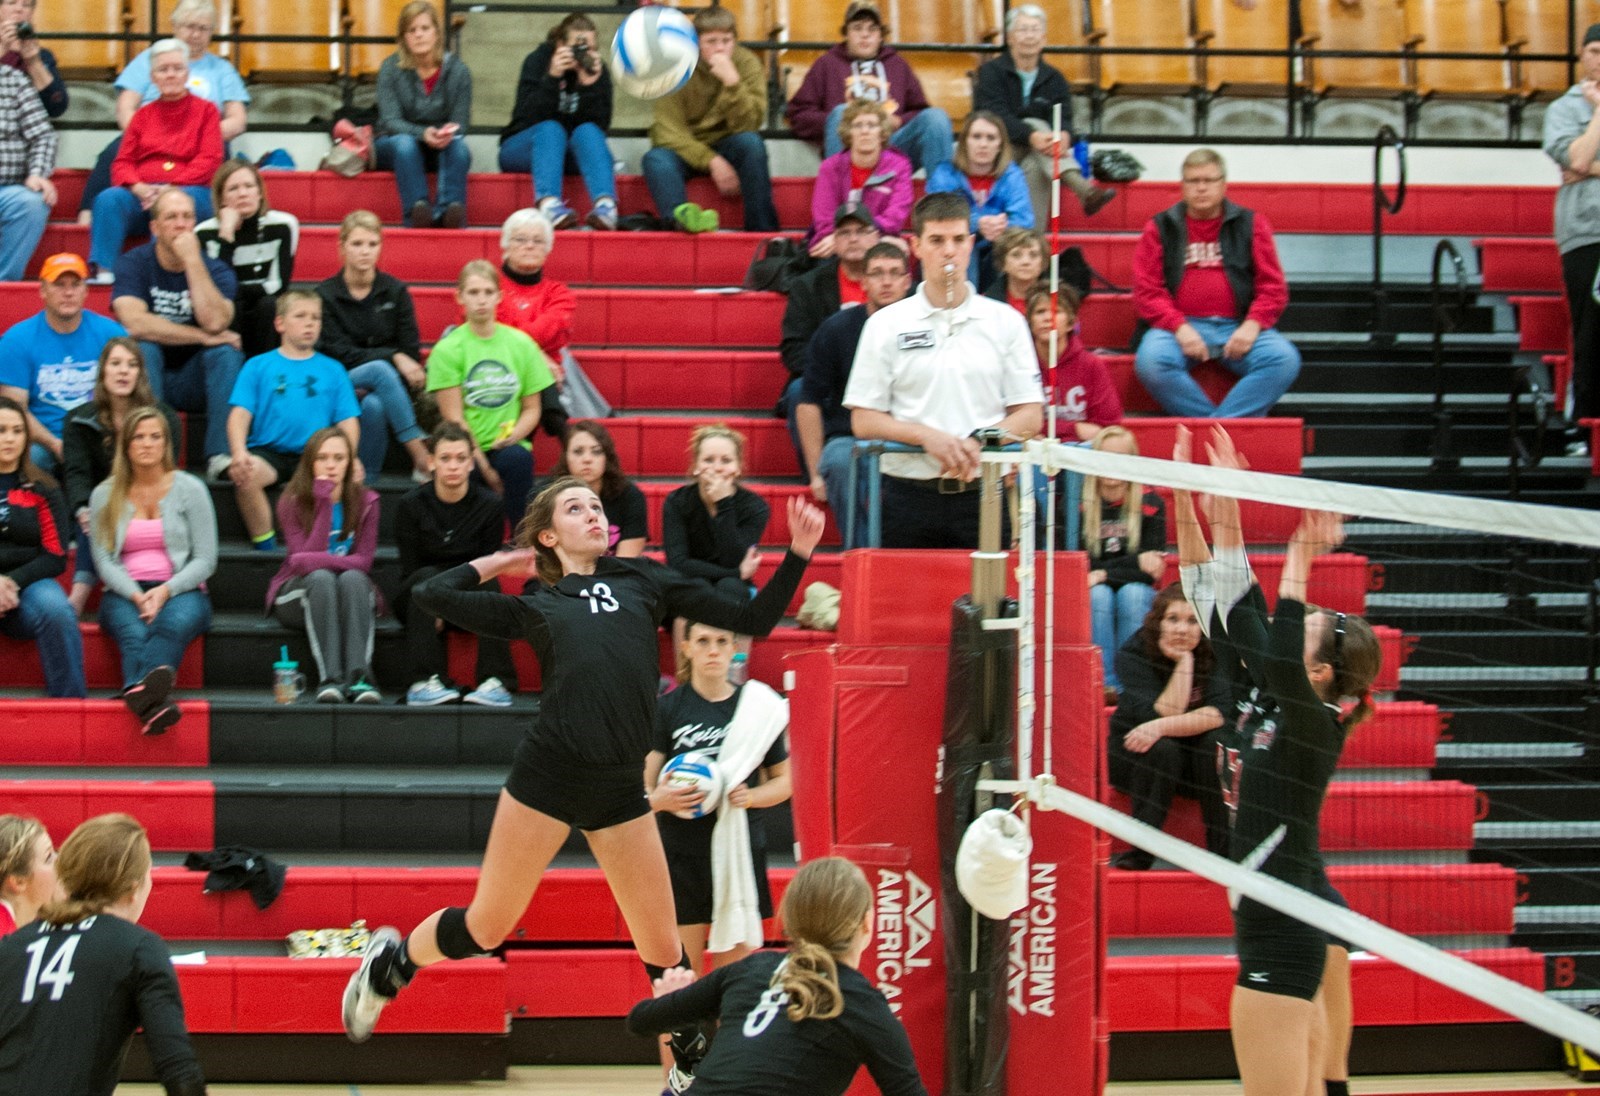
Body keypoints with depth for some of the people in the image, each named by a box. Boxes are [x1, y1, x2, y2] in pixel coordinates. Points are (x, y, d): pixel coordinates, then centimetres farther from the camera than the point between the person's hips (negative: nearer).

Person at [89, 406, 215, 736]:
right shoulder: (104, 495, 12)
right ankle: (151, 704, -67)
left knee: (174, 624, -39)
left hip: (181, 591, -1)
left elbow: (205, 560, 3)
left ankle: (139, 694, -68)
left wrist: (165, 591, -14)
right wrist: (137, 596, -14)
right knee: (133, 633, -36)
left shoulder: (190, 489, 8)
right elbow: (104, 560, 5)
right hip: (124, 593, 1)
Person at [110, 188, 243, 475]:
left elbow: (215, 323, -25)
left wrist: (193, 261, -24)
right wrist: (204, 337, -22)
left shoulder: (216, 270, -4)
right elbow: (136, 324, -25)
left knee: (226, 350, -26)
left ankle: (221, 456, -31)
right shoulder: (133, 264, -7)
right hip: (146, 377, -1)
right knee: (143, 347, -30)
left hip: (196, 383, 1)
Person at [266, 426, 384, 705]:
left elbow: (363, 561, -8)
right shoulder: (292, 502, -3)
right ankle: (329, 679, -48)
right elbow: (304, 560, -15)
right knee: (321, 578, -34)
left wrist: (319, 561, -24)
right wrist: (323, 504, -18)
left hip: (353, 594, 1)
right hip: (300, 595, -1)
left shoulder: (365, 502, 2)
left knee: (353, 578, -33)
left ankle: (360, 677, -48)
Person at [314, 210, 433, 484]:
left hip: (390, 384, 2)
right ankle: (422, 459, -40)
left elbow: (412, 353, 1)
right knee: (380, 370, -35)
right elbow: (340, 354, -9)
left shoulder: (395, 291, 5)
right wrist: (393, 357, -19)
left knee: (374, 405, -35)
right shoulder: (326, 294, 0)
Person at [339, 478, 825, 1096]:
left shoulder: (646, 581, 17)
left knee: (662, 946, 3)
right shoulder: (534, 606, 13)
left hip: (620, 788, 2)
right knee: (487, 927, 7)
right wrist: (499, 562, 20)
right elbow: (431, 596, 12)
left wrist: (798, 555, 7)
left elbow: (752, 620, 16)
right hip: (547, 775, -2)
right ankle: (390, 962, 34)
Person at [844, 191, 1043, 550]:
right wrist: (928, 436, -14)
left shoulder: (1006, 321, 9)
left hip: (985, 494, 0)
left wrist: (979, 442, -13)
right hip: (909, 495, 0)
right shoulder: (885, 325, 7)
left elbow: (1030, 416, 6)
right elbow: (863, 421, 2)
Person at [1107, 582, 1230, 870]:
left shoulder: (1214, 653, -11)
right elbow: (1163, 714, -25)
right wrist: (1183, 661, -27)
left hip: (1194, 757, 2)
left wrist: (1162, 727, -36)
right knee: (1162, 750, -34)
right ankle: (1139, 854, -28)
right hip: (1135, 752, -1)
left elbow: (1220, 713, -25)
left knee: (1217, 742, -30)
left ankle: (1224, 848, -24)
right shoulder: (1133, 654, -16)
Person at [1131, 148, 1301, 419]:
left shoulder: (1250, 225, 13)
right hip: (1180, 325, -1)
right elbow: (1146, 291, 4)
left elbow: (1273, 287, 9)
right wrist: (1179, 328, -13)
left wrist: (1252, 325, -10)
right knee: (1151, 361, -34)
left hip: (1237, 327, 1)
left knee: (1284, 359, -28)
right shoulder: (1161, 228, 11)